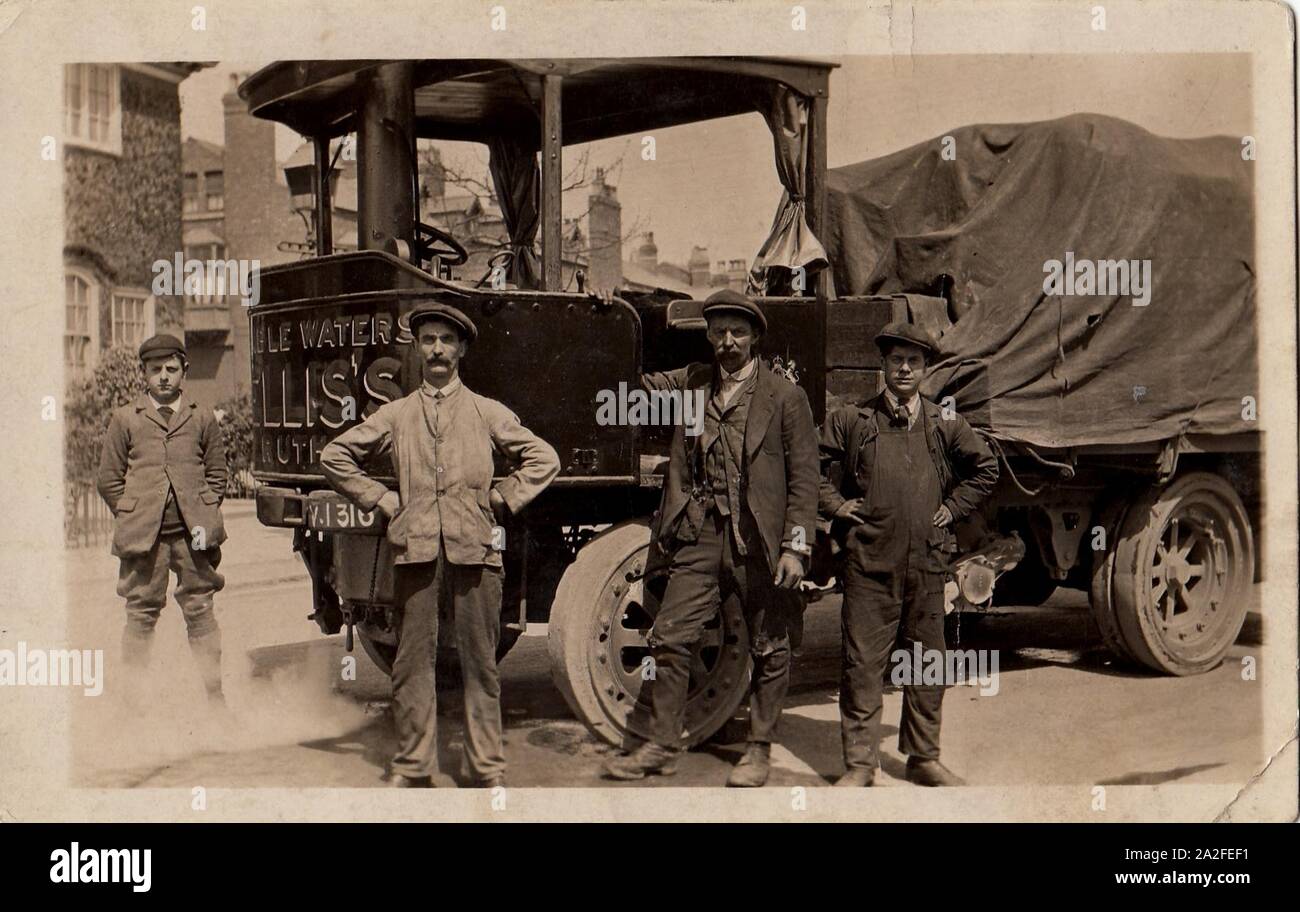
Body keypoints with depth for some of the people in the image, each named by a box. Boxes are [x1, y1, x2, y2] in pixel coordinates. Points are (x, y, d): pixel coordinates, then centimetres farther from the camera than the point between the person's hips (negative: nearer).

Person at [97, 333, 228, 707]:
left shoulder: (203, 419, 12)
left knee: (200, 612, 4)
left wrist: (205, 516, 4)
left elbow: (217, 475, 15)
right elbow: (109, 480, 9)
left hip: (192, 535, 1)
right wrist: (132, 519, 2)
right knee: (141, 613, 3)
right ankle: (135, 697, 10)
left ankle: (214, 694, 10)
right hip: (143, 535, 0)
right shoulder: (125, 419, 9)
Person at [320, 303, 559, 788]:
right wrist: (380, 498, 10)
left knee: (480, 661, 3)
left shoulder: (487, 412, 11)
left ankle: (488, 769, 11)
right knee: (412, 662, 3)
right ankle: (413, 767, 12)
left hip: (474, 549, -1)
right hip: (415, 549, 1)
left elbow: (543, 459, 11)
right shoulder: (395, 415, 13)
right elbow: (334, 456, 18)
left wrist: (500, 500, 4)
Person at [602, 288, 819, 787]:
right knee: (669, 637, 1)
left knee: (768, 648, 7)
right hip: (699, 534, 3)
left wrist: (796, 547, -11)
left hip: (758, 540, -3)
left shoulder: (785, 396, -2)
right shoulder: (690, 384, 11)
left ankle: (759, 750, 22)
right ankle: (662, 746, 14)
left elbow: (803, 477, -4)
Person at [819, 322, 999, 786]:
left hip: (926, 562, 2)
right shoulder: (851, 419, 3)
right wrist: (835, 504, 2)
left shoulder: (945, 425, 9)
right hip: (868, 561, -2)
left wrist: (953, 507, 11)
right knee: (862, 663, -2)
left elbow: (985, 468, 21)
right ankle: (859, 762, 7)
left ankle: (924, 758, 23)